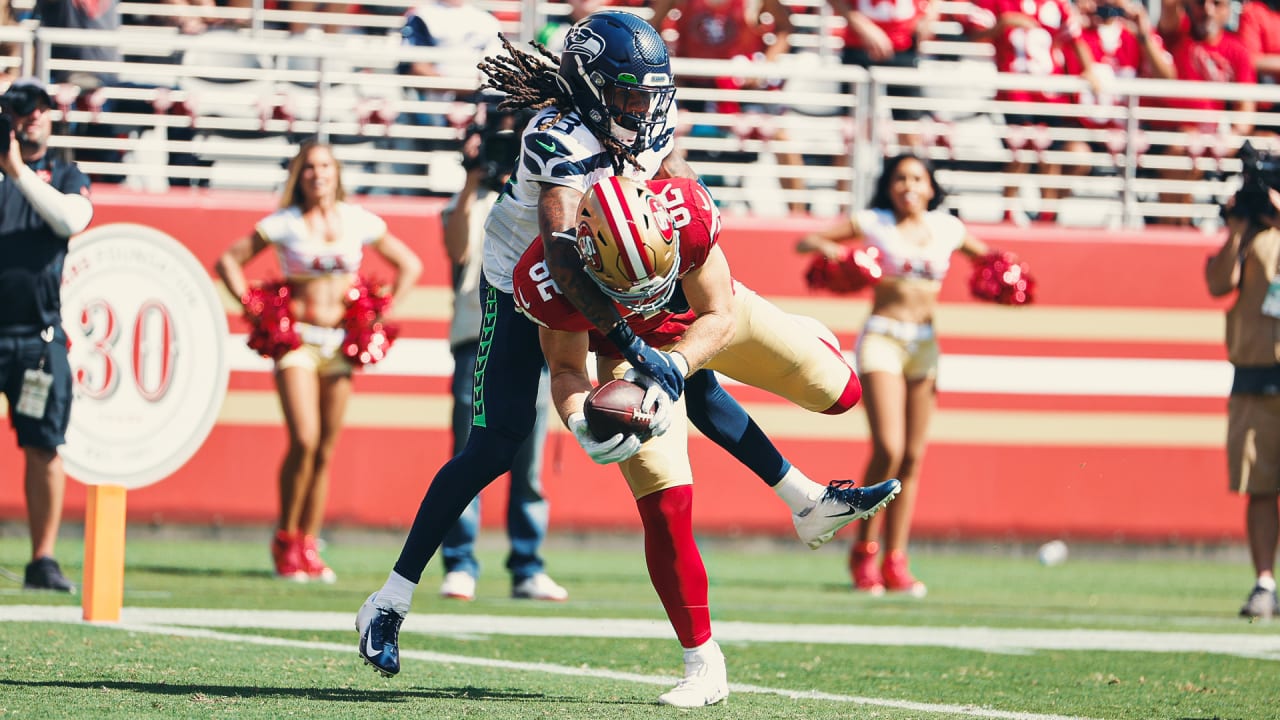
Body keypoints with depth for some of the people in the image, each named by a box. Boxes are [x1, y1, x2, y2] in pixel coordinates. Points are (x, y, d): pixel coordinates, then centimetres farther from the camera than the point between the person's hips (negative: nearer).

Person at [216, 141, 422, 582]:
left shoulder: (359, 222, 6)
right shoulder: (283, 223, 0)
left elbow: (409, 266, 17)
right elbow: (229, 260, 6)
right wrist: (253, 309, -3)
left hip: (342, 343, 3)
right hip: (297, 339, -3)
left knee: (325, 450, 3)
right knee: (304, 441, -16)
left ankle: (309, 547, 10)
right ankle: (285, 538, -1)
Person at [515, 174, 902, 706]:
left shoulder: (686, 216, -40)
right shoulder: (554, 277, -37)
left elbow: (718, 317, -29)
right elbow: (566, 368, -21)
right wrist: (581, 422, -41)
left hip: (710, 320, 1)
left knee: (839, 394, 7)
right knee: (664, 505, -14)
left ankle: (804, 341, 47)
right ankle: (702, 665, -2)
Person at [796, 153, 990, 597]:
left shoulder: (946, 229, 10)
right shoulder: (874, 223, 2)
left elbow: (984, 254, 27)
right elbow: (804, 241, 6)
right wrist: (826, 247, -15)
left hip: (925, 344, 4)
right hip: (882, 338, -4)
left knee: (913, 457, 3)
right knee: (888, 448, -17)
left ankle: (895, 560, 10)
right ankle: (864, 550, -1)